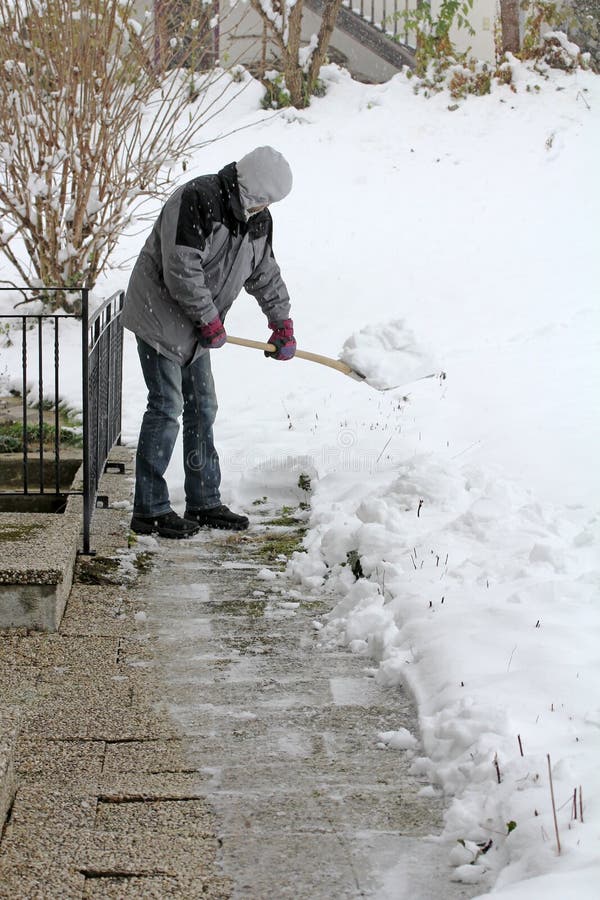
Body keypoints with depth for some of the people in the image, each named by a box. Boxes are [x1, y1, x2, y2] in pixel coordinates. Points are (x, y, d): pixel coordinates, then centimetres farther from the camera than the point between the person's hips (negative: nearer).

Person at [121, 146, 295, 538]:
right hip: (161, 317, -9)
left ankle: (204, 502, 21)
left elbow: (265, 272, 18)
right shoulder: (197, 201, -24)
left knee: (202, 409, 12)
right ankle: (149, 509, -5)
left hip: (195, 328, 9)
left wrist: (282, 321, 13)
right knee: (166, 409, -10)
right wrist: (210, 320, -21)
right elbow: (181, 270, -28)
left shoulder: (257, 218, 4)